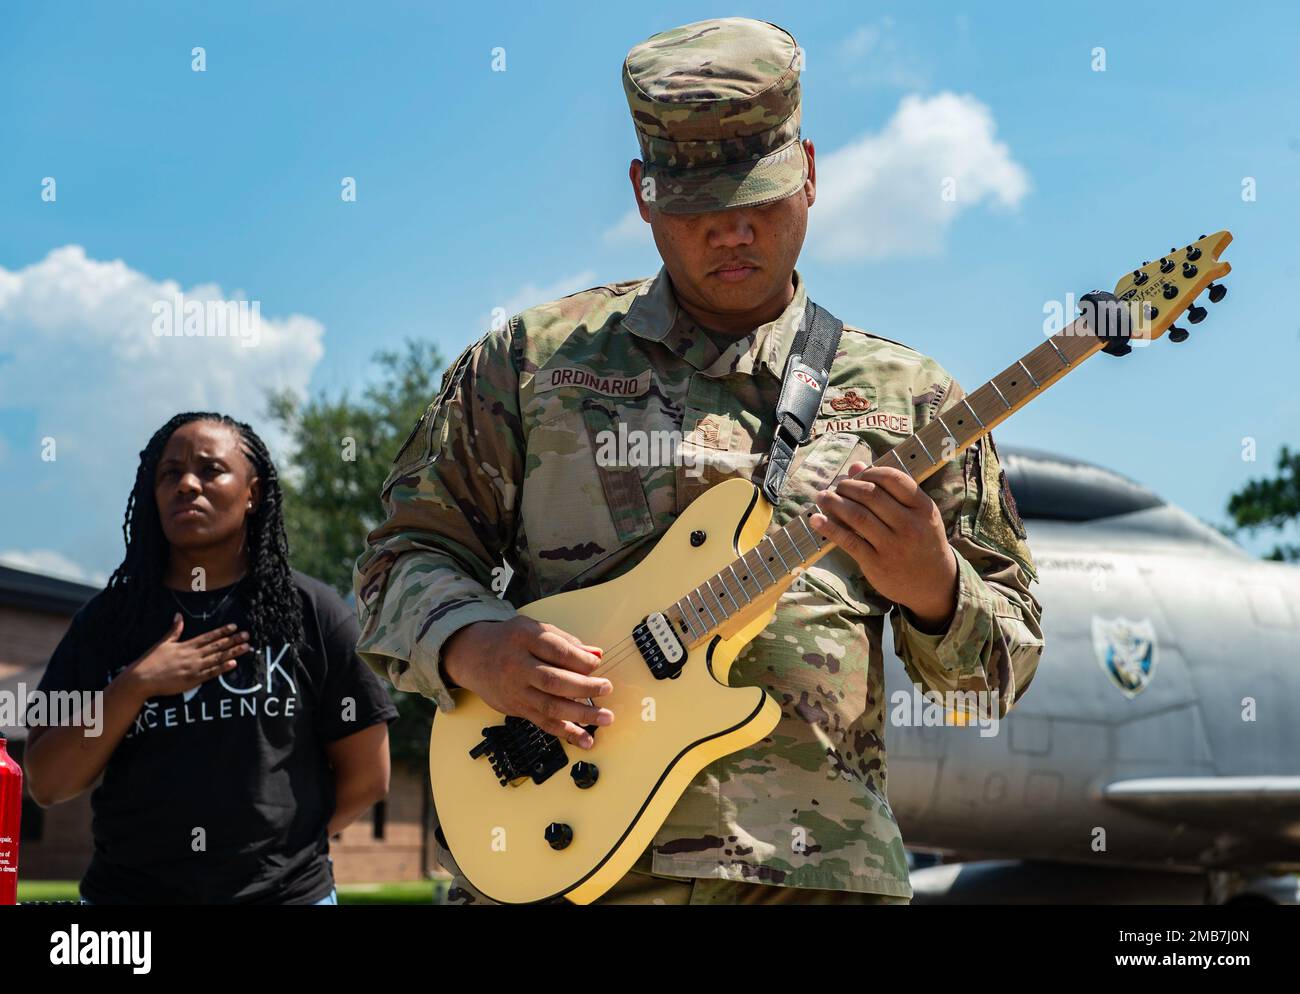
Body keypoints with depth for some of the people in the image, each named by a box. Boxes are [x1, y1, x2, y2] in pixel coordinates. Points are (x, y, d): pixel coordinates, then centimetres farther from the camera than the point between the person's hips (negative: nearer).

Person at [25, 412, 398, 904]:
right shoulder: (106, 619, 3)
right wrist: (136, 686, -13)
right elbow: (46, 784, -3)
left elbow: (366, 776, 1)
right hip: (126, 890, 1)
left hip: (286, 891, -1)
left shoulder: (315, 614, -2)